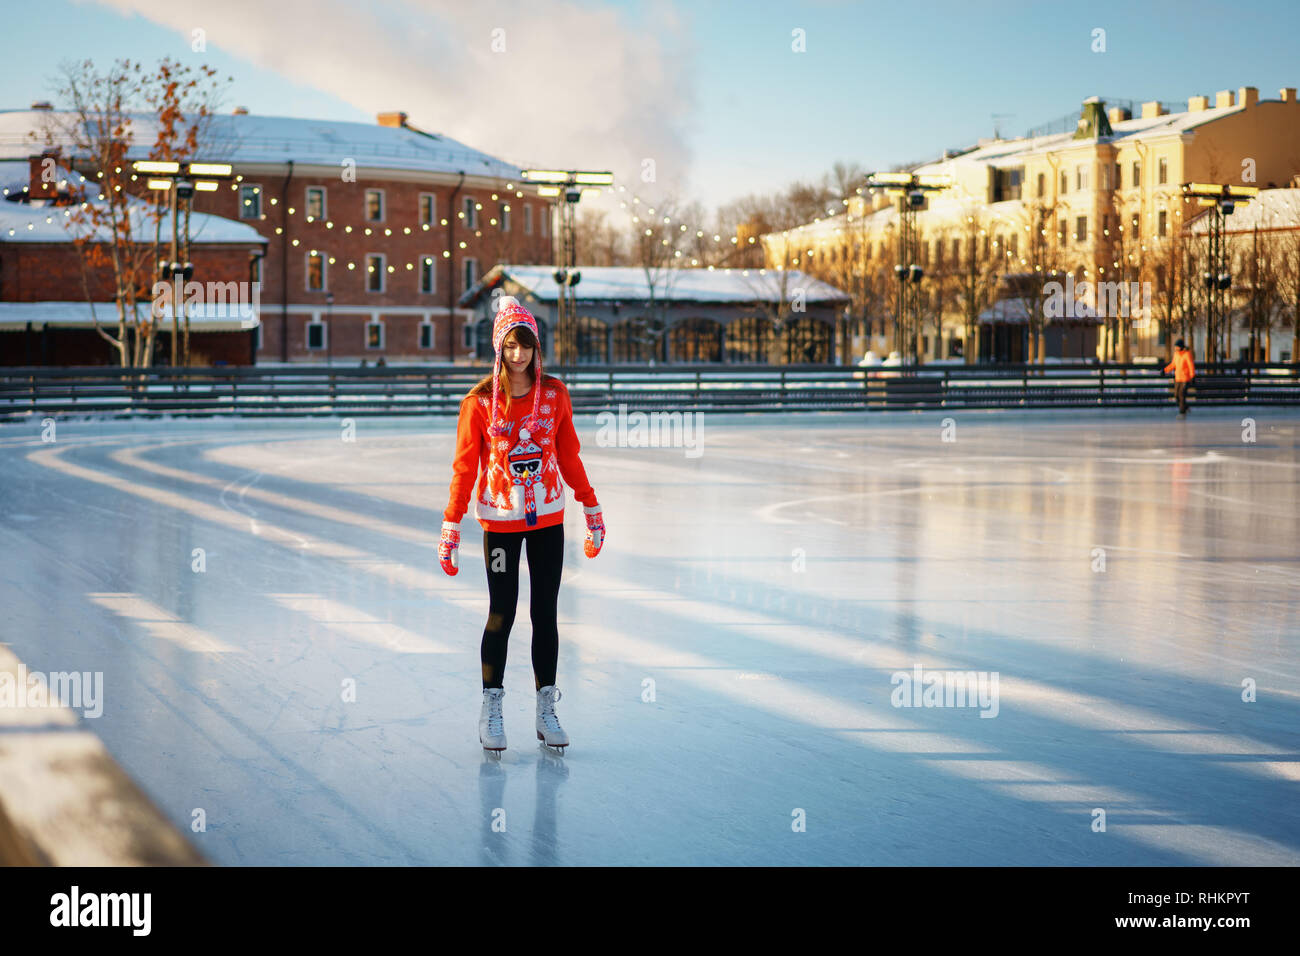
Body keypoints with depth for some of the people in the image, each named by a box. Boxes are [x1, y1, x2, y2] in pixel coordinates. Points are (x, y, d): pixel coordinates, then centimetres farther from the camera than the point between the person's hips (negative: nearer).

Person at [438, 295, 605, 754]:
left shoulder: (554, 394, 0)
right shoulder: (479, 402, -8)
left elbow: (569, 456, 8)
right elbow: (464, 467, -4)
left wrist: (592, 509, 10)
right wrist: (451, 526, -6)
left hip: (548, 518, 3)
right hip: (499, 520, -3)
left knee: (545, 613, 6)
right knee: (502, 613, 1)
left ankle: (546, 711, 13)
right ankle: (491, 711, 11)